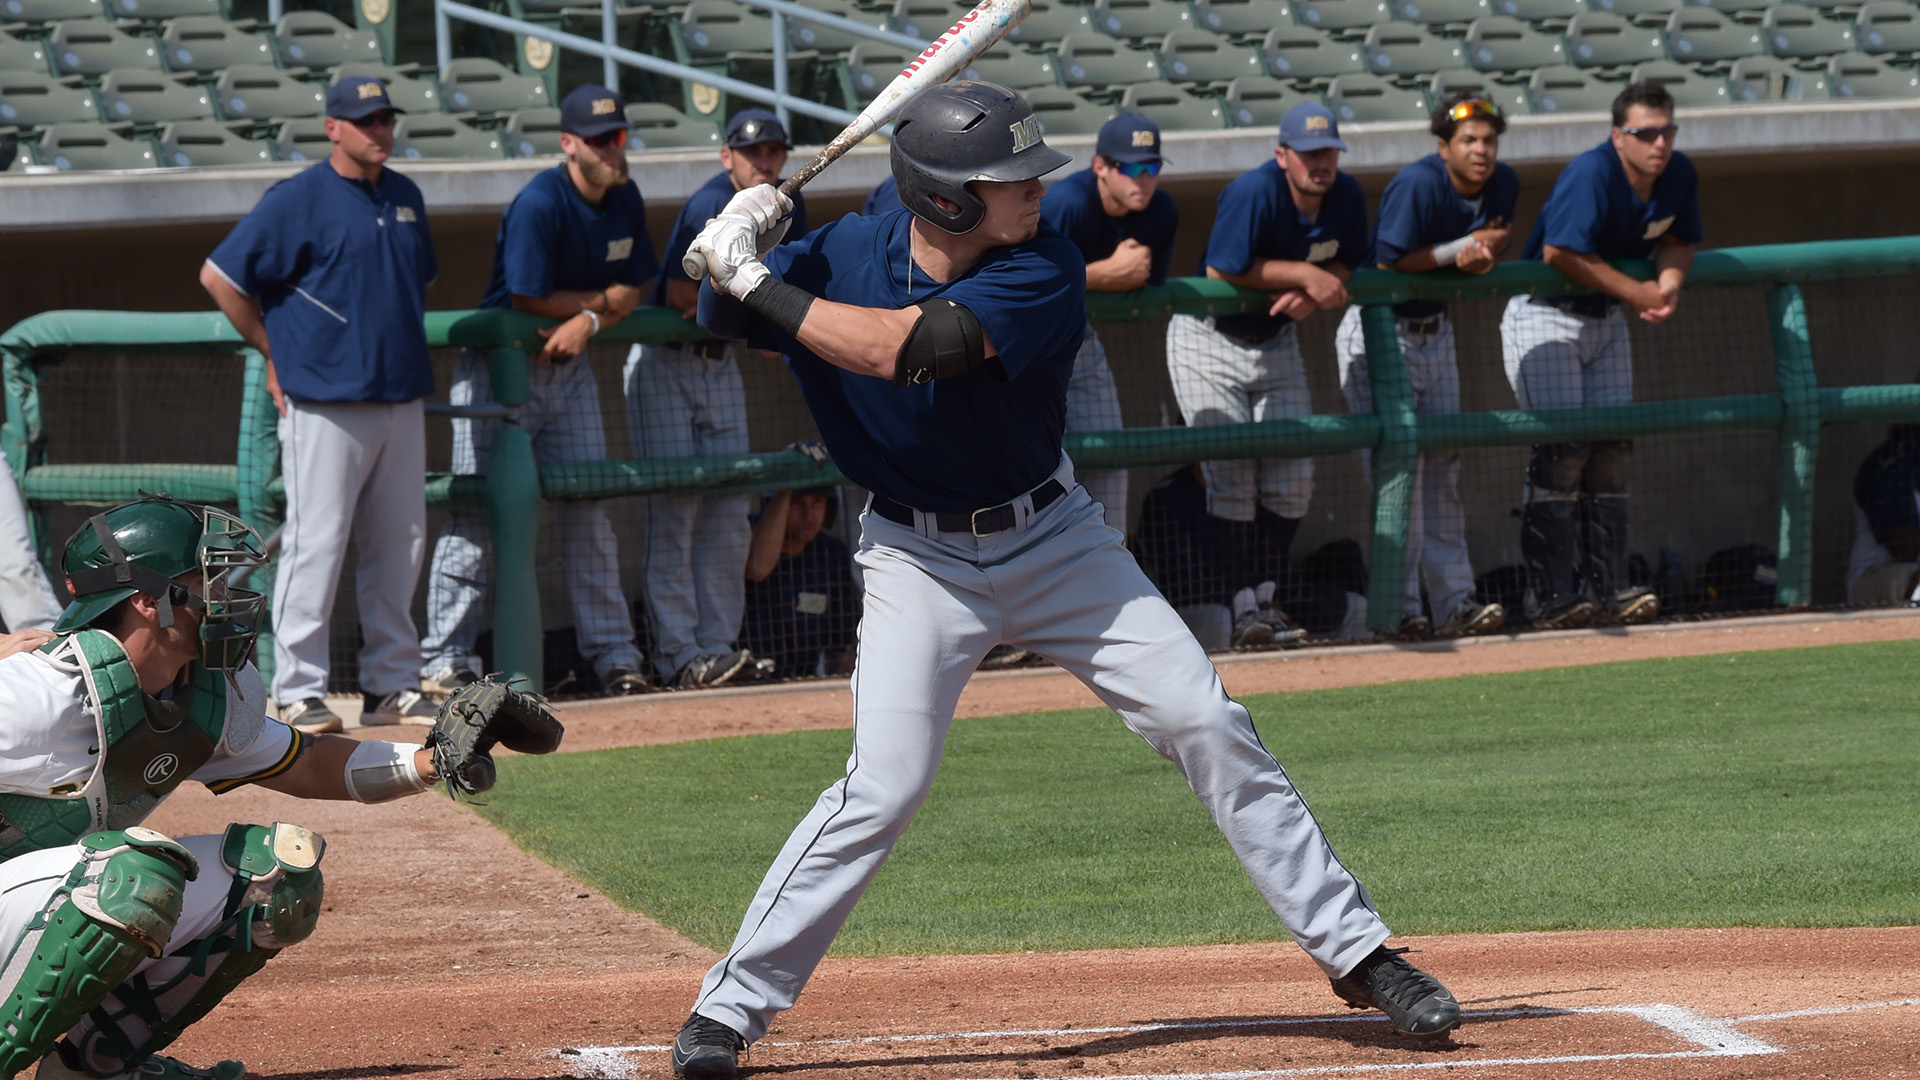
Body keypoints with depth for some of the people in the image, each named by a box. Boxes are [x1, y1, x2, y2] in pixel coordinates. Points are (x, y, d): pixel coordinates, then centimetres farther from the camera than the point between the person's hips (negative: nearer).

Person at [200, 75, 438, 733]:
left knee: (399, 547, 9)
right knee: (316, 543, -7)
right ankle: (298, 691, -4)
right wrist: (274, 353, -2)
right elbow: (219, 275, -6)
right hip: (327, 406, -7)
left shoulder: (405, 198, 14)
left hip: (402, 401, 7)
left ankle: (391, 684, 16)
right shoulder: (299, 201, -7)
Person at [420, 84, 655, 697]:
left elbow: (631, 289, 6)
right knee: (475, 510, -8)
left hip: (568, 365, 7)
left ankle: (613, 653, 10)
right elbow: (528, 300, -19)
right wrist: (604, 299, -6)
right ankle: (444, 661, -7)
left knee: (588, 509, 6)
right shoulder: (540, 204, -20)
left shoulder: (625, 202, 4)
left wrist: (588, 319, -15)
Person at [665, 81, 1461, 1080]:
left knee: (1209, 726, -5)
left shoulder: (1043, 270, -21)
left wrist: (756, 282, -31)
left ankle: (1354, 953, 4)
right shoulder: (844, 255, -13)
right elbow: (719, 321, -1)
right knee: (883, 788, -14)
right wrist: (739, 249, -23)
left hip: (1053, 540, 1)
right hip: (918, 558, -1)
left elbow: (908, 348, -34)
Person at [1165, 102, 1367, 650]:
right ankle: (1243, 605, -9)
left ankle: (1266, 595, 14)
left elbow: (1344, 266, 4)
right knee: (1232, 474, -11)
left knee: (1294, 477, 3)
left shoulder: (1346, 196, -8)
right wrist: (1304, 274, -25)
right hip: (1209, 342, -6)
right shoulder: (1254, 193, -27)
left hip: (1278, 340, 6)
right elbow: (1222, 271, -30)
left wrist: (1311, 295, -19)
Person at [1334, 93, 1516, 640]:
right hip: (1380, 332, -7)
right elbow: (1391, 261, -22)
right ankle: (1401, 608, -9)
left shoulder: (1503, 184, -4)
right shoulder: (1417, 184, -24)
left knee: (1443, 464, 7)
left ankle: (1455, 601, 8)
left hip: (1436, 328, 7)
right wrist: (1467, 246, -21)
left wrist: (1483, 259, -16)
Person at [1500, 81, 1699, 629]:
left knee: (1613, 450, 3)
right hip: (1545, 315, -7)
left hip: (1607, 318, 8)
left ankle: (1606, 589, 6)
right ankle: (1551, 599, -14)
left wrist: (1669, 283, -13)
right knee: (1563, 451, -14)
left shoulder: (1679, 174, -3)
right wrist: (1638, 293, -22)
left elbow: (1679, 239, 11)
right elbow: (1560, 254, -30)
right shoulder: (1591, 173, -26)